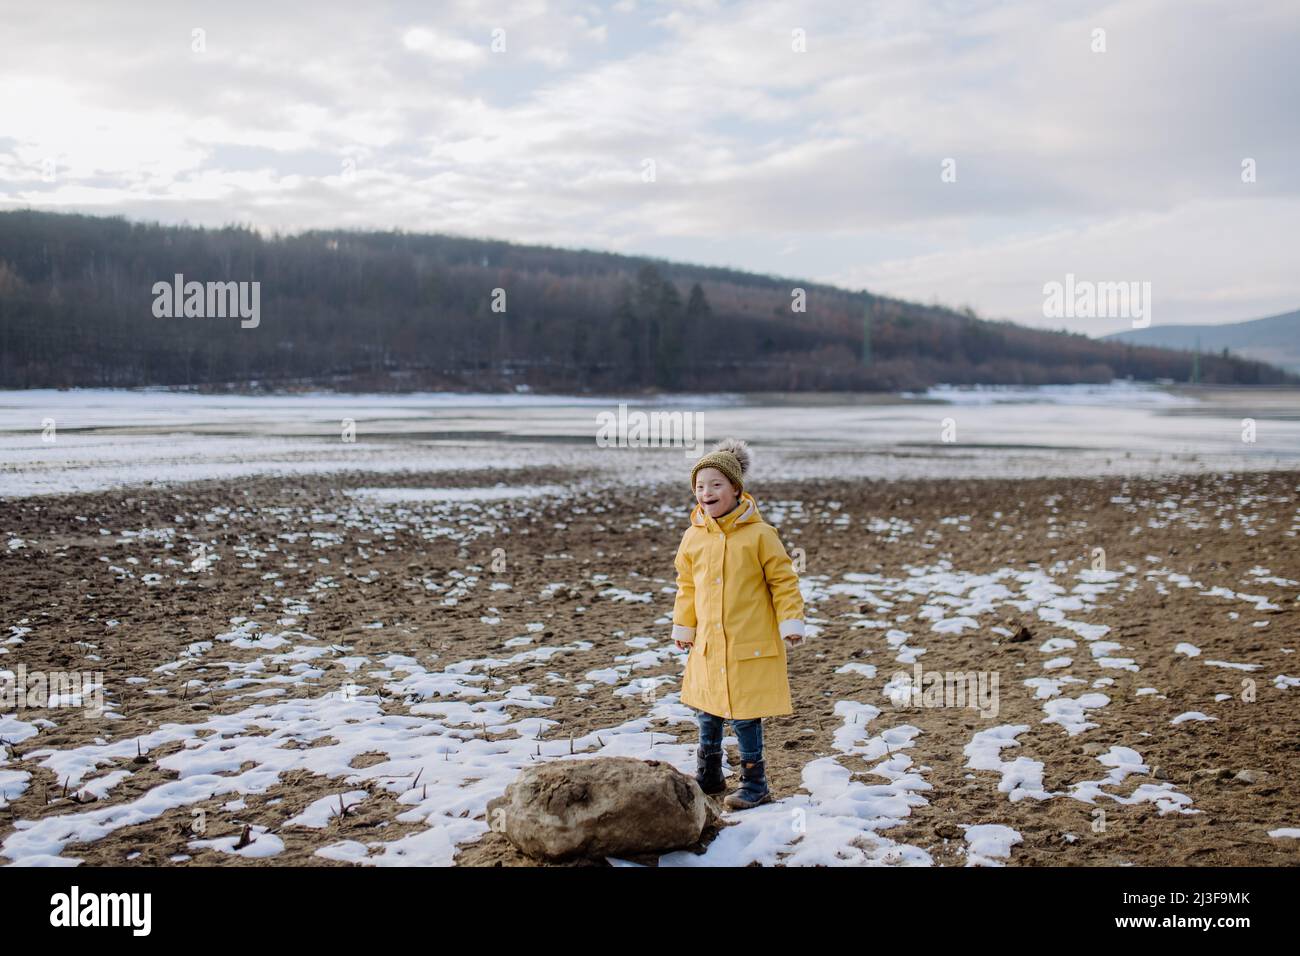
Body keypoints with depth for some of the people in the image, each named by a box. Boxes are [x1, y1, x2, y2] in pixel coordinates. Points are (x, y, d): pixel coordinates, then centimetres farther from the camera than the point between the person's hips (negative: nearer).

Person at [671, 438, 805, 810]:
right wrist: (683, 627, 19)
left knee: (745, 713, 0)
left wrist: (791, 622, -8)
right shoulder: (693, 537, 4)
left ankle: (754, 784, 15)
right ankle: (709, 778, 30)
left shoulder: (760, 534, -9)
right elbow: (687, 586, 16)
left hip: (750, 643, -5)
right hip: (708, 643, 5)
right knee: (708, 710, 14)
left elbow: (783, 580, -3)